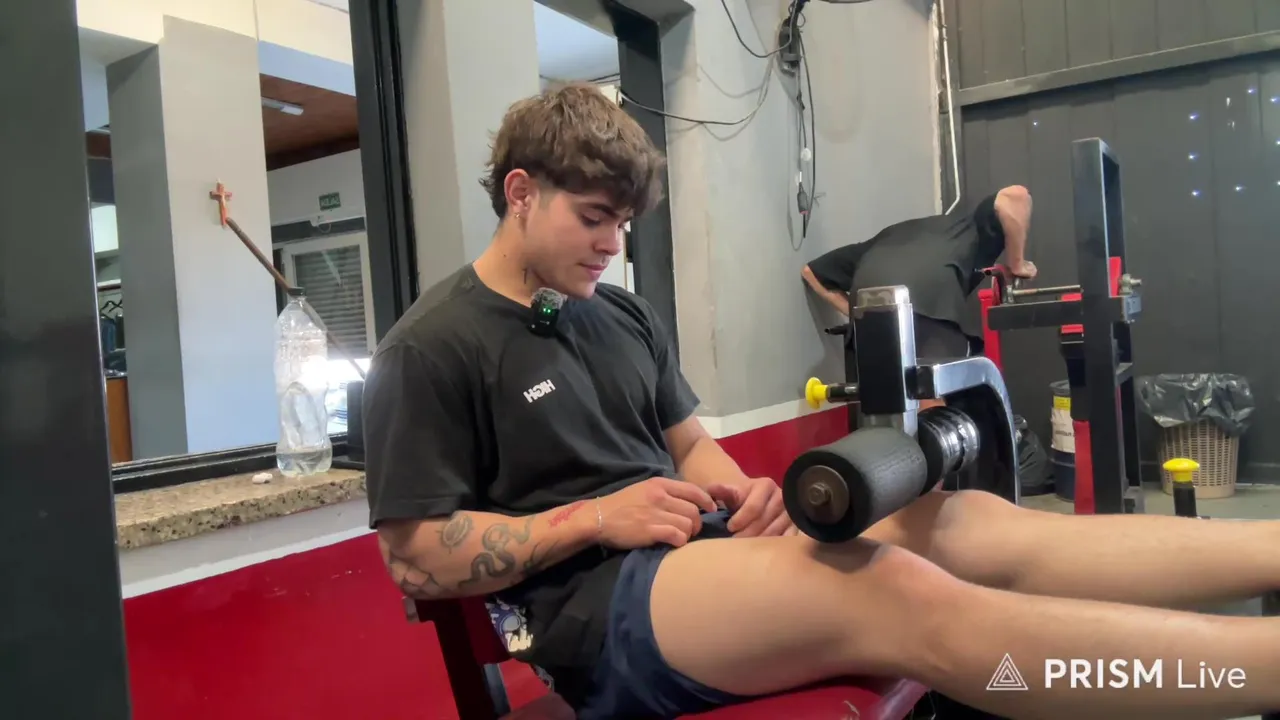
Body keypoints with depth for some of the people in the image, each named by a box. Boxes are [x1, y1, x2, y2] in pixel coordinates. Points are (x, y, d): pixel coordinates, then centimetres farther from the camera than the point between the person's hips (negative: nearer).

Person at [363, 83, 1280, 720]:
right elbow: (414, 558, -8)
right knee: (898, 594, -30)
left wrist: (736, 491, -6)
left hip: (691, 545, 7)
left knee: (970, 523, -14)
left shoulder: (624, 318, 15)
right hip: (591, 602, -7)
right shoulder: (431, 350, -5)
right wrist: (595, 518, -16)